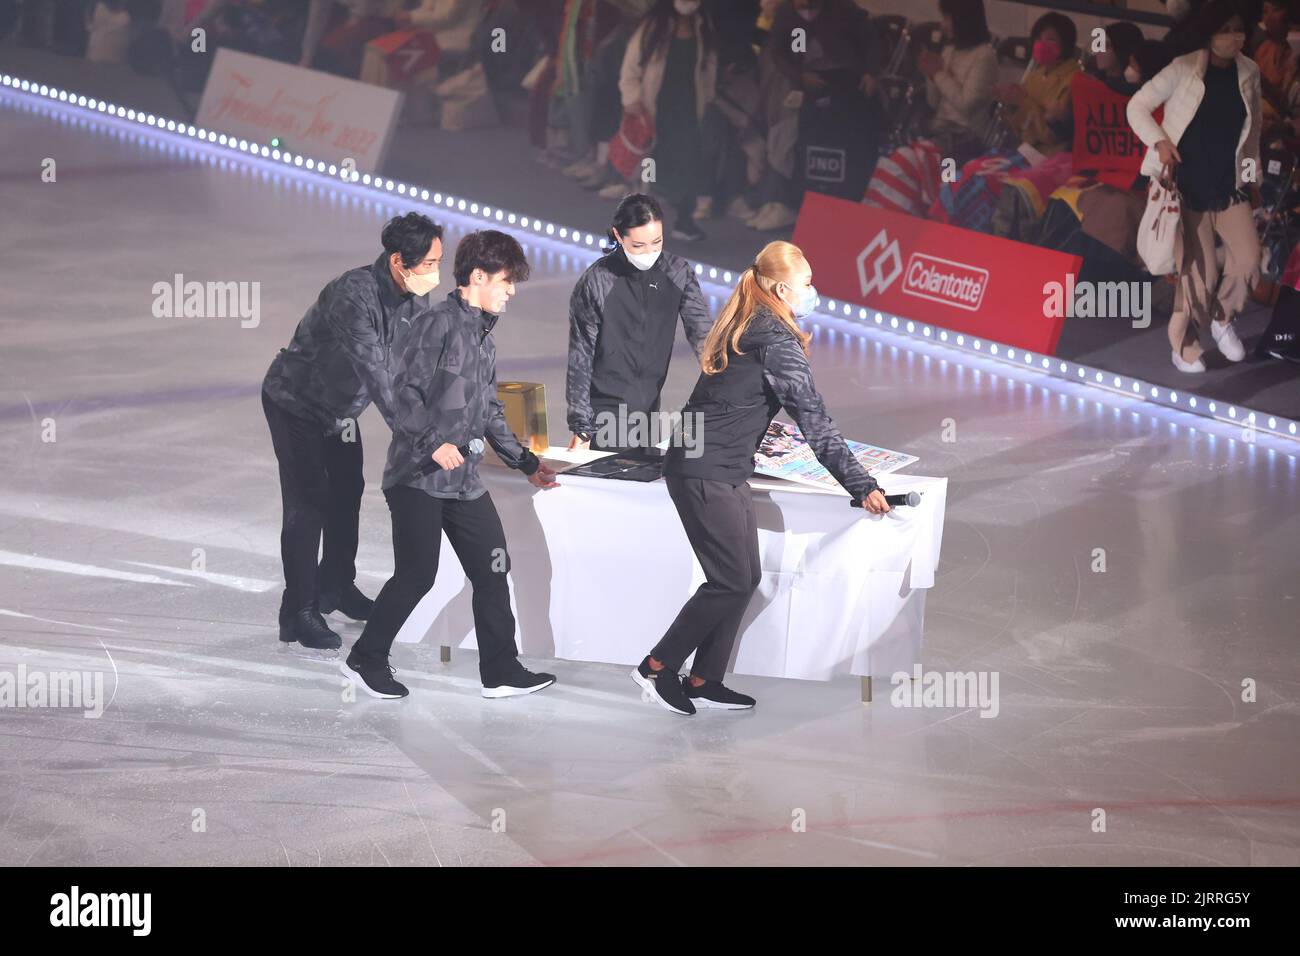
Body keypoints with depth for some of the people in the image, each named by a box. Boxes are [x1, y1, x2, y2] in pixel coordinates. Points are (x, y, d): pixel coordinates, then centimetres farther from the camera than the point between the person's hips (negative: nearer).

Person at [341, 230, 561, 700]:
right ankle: (365, 659, 12)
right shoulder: (441, 321, -10)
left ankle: (501, 671, 11)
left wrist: (526, 462, 20)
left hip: (464, 478, 9)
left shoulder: (485, 336, 17)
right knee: (417, 574, -5)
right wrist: (433, 442, -24)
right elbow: (405, 387, -17)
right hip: (419, 475, -9)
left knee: (492, 570, 5)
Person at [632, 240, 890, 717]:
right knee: (731, 581, -3)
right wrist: (862, 486, -15)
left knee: (745, 577, 11)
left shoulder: (745, 326, 13)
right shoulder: (777, 341, -16)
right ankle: (657, 667, 7)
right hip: (706, 475, -10)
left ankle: (704, 681, 16)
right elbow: (814, 420, -17)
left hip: (723, 470, 10)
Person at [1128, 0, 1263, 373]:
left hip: (1230, 187, 4)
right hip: (1190, 187, -4)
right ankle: (1184, 345, 17)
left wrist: (1253, 179, 15)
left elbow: (1252, 131, 13)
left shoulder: (1249, 73, 2)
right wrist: (1159, 141, -20)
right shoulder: (1183, 69, -11)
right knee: (1199, 270, -2)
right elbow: (1137, 107, -5)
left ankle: (1222, 318, 16)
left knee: (1248, 259, -11)